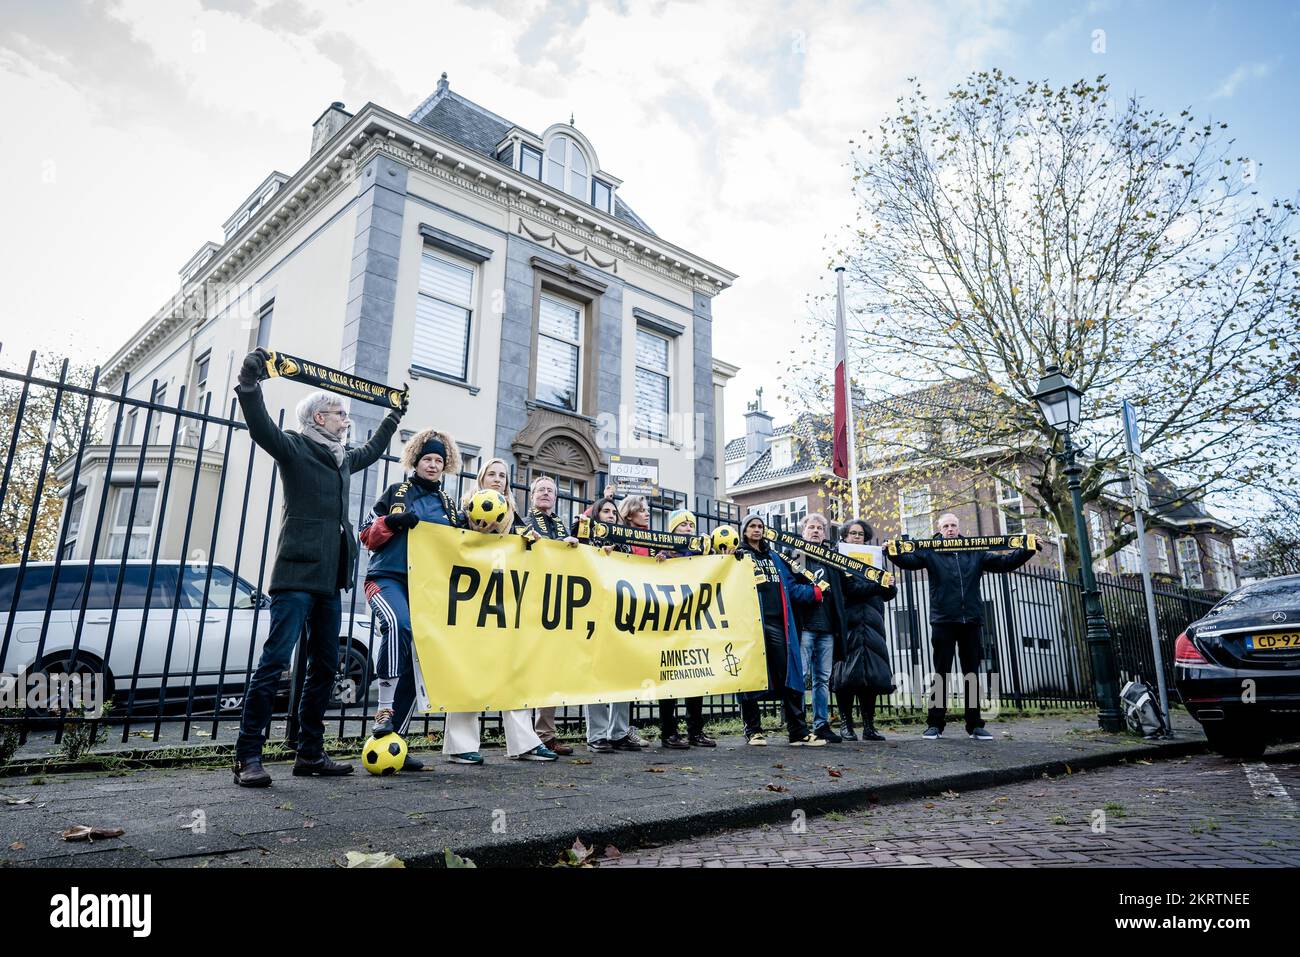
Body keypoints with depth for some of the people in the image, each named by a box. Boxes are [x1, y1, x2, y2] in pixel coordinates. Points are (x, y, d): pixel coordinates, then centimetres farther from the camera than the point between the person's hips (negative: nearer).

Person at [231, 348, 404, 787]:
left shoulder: (343, 458, 21)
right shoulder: (295, 447, 0)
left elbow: (371, 450, 40)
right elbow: (262, 428, -19)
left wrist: (394, 416, 48)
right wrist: (249, 383, -32)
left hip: (330, 578, 8)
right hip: (297, 573, -8)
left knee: (325, 667, 7)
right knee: (275, 661, -11)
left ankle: (310, 753, 14)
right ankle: (248, 757, -6)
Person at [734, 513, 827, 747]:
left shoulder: (774, 557, 24)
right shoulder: (738, 556, 10)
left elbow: (791, 587, 19)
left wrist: (815, 591, 9)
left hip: (777, 623, 4)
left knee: (789, 676, 0)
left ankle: (799, 732, 3)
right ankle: (753, 731, 9)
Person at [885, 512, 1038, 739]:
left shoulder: (975, 552, 11)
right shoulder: (931, 552, 3)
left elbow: (1004, 563, 14)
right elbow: (908, 560, -11)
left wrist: (1028, 550, 3)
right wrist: (892, 552, -30)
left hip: (971, 621, 3)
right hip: (943, 621, -2)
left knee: (972, 674, 8)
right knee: (941, 674, 1)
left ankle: (975, 724, 16)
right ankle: (935, 724, 7)